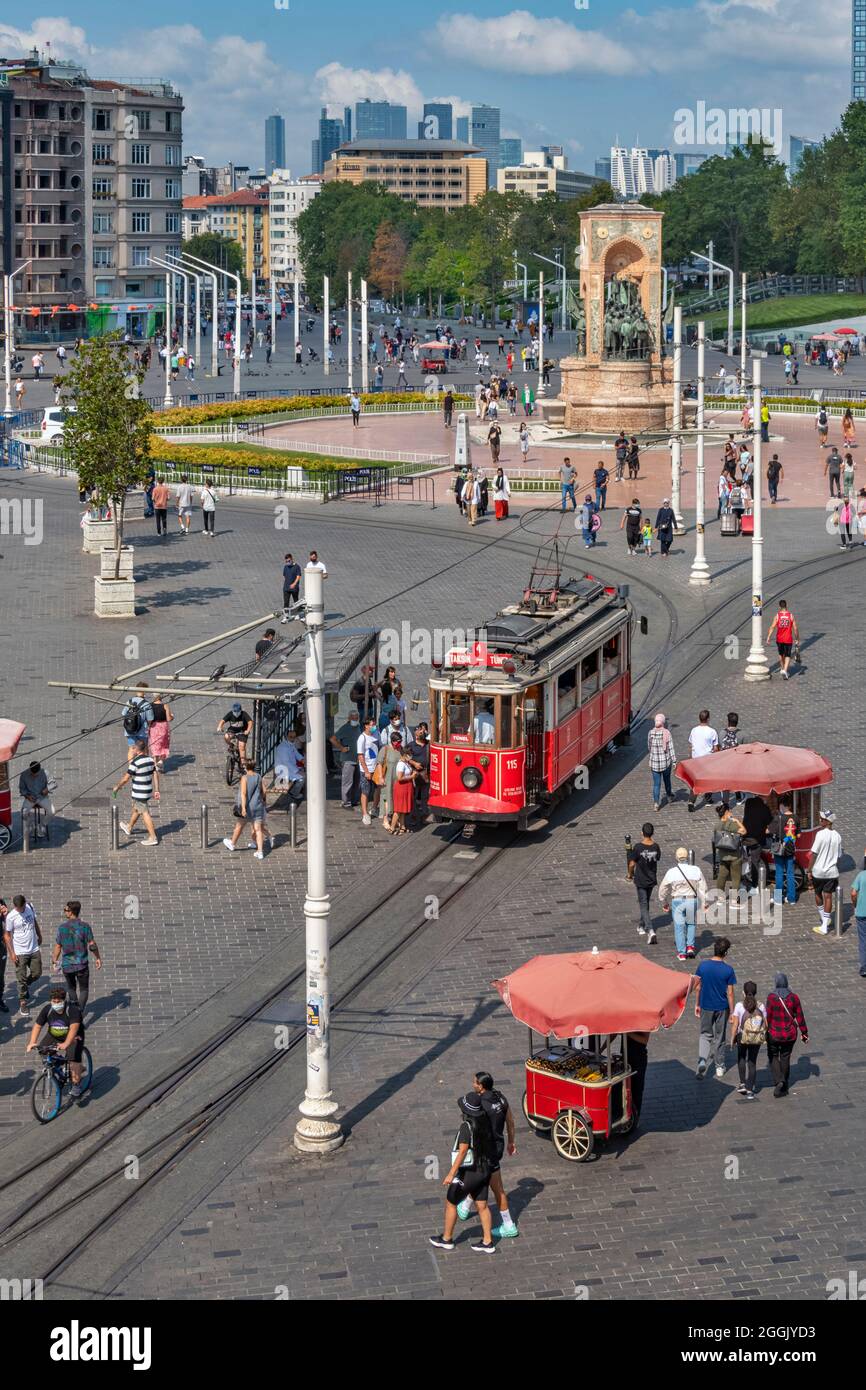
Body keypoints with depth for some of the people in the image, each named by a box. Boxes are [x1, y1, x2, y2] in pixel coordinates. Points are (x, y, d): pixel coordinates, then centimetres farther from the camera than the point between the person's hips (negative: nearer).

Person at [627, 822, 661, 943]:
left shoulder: (638, 847, -20)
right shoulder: (655, 847, -9)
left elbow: (632, 864, -14)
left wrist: (630, 875, 5)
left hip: (640, 880, -4)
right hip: (652, 879, 4)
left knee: (643, 905, -1)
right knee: (646, 903, 23)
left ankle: (650, 931, -16)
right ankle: (642, 926, 39)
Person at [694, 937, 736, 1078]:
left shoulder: (703, 966, -10)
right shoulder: (728, 970, -15)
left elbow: (698, 987, -2)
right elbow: (730, 993, -10)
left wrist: (697, 1005, 10)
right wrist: (732, 1011, 0)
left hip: (706, 1007, 1)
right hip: (722, 1008, -1)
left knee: (705, 1035, 17)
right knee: (720, 1037, 15)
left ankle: (702, 1061, -5)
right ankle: (719, 1068, 24)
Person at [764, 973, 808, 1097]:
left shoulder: (771, 997, -16)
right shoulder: (794, 997, -7)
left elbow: (767, 1017, -13)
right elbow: (800, 1017, -1)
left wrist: (764, 1031, 0)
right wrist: (804, 1033, 10)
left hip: (774, 1034, -3)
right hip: (790, 1035, 3)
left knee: (773, 1057, 15)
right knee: (785, 1058, 16)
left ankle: (779, 1081, -4)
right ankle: (784, 1088, 24)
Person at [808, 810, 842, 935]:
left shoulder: (821, 834, -15)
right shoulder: (837, 836, 1)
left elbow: (814, 854, -14)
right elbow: (839, 856, 8)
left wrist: (809, 871, -7)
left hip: (818, 871, -4)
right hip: (832, 872, 4)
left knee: (818, 895, 18)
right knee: (828, 897, 6)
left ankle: (824, 920, 28)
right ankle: (825, 926, 5)